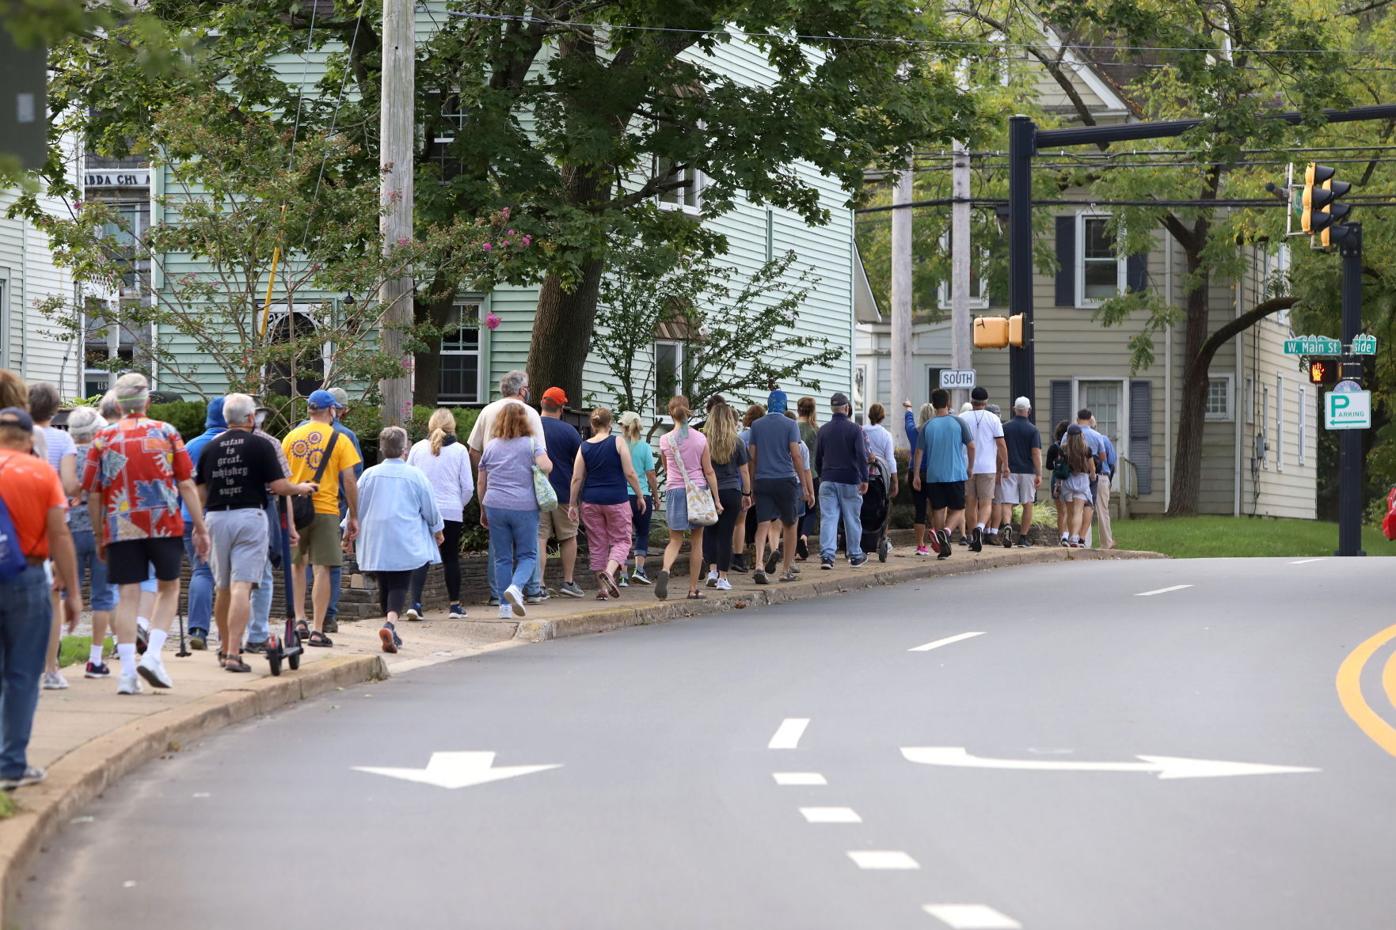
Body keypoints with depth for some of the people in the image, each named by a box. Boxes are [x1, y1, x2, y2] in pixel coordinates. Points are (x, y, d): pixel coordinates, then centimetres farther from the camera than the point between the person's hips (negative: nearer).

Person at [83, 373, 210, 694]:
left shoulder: (103, 439, 3)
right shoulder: (166, 433, 2)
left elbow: (93, 494, 4)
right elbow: (187, 485, 0)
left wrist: (99, 536, 13)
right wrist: (200, 529, 4)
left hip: (120, 529, 1)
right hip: (165, 525, -1)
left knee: (128, 596, 2)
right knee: (168, 588, 15)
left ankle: (127, 672, -4)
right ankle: (153, 655, 0)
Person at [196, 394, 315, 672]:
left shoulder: (210, 448, 8)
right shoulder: (261, 445, -4)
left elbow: (199, 492, 9)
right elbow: (279, 485, -8)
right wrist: (301, 488, 12)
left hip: (217, 517, 4)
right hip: (250, 517, -4)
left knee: (222, 588, 17)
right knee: (242, 586, -9)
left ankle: (225, 649, 30)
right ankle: (233, 654, -18)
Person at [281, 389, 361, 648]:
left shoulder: (291, 437, 6)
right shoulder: (339, 440, -2)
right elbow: (349, 481, -4)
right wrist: (354, 517, 3)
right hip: (325, 510, -3)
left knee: (297, 565, 19)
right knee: (322, 569, -1)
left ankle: (299, 620, 10)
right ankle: (317, 631, -3)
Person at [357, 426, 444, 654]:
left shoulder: (369, 475, 1)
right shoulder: (415, 475, -4)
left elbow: (356, 506, 7)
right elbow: (431, 509, 5)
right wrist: (438, 531, 23)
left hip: (376, 544, 3)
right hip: (405, 546, -3)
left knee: (384, 587, 15)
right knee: (399, 586, -5)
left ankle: (390, 631, 22)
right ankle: (390, 623, -27)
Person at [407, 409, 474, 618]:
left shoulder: (418, 448, 1)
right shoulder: (459, 451, -2)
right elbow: (468, 487, -1)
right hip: (451, 512, -1)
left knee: (422, 558, 0)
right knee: (451, 558, 12)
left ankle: (415, 603, -16)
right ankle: (455, 605, 20)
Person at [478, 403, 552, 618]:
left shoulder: (491, 446, 10)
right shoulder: (532, 443, 0)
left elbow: (481, 483, 12)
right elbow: (545, 466, -16)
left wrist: (483, 510, 22)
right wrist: (548, 463, 8)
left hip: (495, 506, 3)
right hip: (524, 507, -3)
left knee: (502, 557, 8)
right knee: (527, 554, 7)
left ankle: (505, 606, 6)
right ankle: (516, 587, -19)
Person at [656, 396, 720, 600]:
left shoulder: (665, 440, -3)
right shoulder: (700, 439, -3)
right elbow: (708, 471, 0)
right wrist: (717, 499, 6)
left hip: (674, 490, 0)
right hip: (698, 490, 0)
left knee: (675, 540, 7)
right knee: (696, 541, 9)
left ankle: (665, 570, -24)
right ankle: (693, 589, 11)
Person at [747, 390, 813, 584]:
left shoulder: (756, 426, 7)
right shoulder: (790, 425, -2)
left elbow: (752, 457, 7)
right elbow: (796, 455, -7)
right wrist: (805, 487, -5)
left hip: (763, 480, 2)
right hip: (785, 480, -2)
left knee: (763, 524, -5)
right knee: (789, 525, 13)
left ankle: (760, 565, -28)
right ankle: (787, 570, 15)